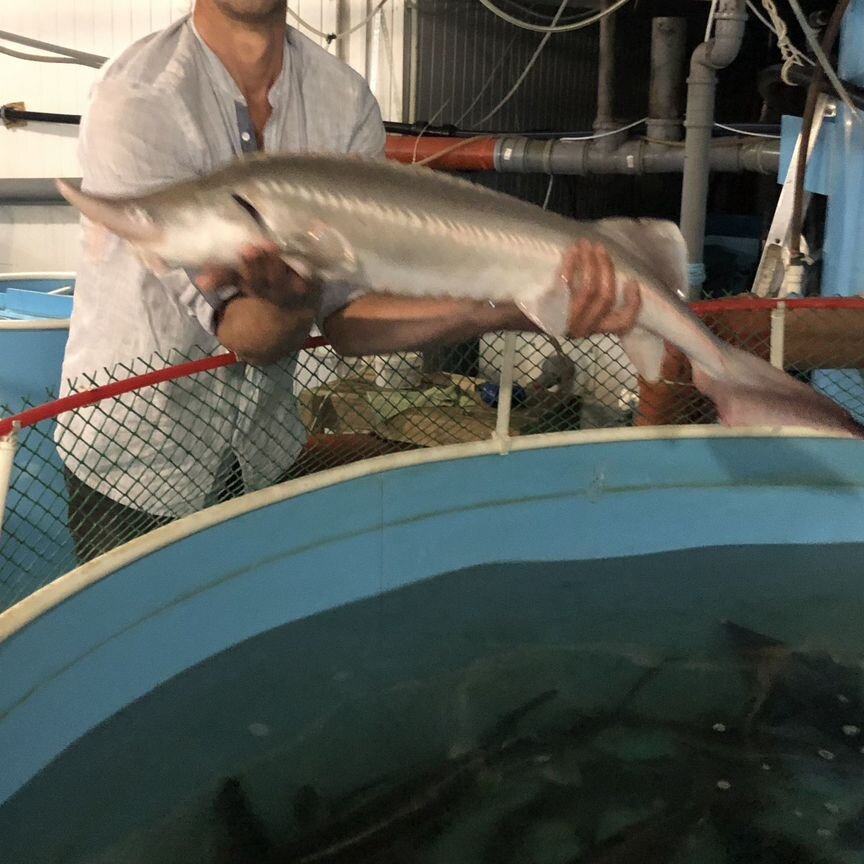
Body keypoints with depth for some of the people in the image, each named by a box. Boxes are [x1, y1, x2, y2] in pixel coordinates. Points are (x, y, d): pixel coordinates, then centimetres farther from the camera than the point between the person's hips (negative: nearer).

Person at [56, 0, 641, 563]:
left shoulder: (345, 100, -7)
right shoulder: (136, 100, -21)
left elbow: (346, 316, -14)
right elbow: (244, 337, -25)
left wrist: (507, 309, -29)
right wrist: (291, 300, -48)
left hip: (265, 455, 4)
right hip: (139, 455, -3)